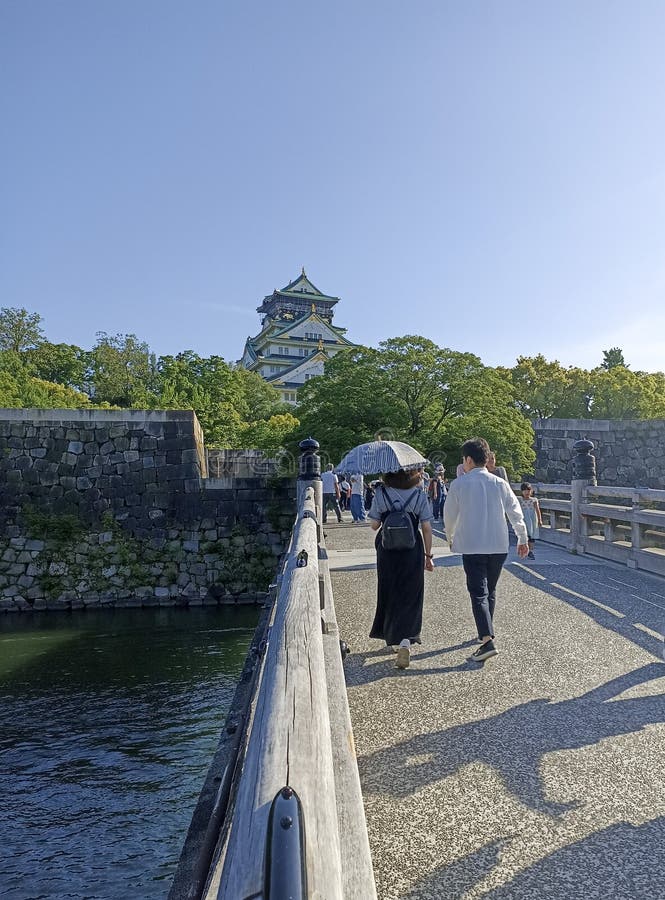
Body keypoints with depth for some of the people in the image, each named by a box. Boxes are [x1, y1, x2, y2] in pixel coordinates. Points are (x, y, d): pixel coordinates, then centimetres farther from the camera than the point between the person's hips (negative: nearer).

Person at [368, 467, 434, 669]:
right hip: (412, 551, -1)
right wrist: (428, 555, 5)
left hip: (387, 552, 1)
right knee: (410, 597, 5)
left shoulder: (381, 493, -6)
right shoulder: (419, 495, -6)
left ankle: (393, 639, 32)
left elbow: (374, 525, -2)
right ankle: (405, 641, -12)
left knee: (390, 595, 18)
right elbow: (426, 528, -4)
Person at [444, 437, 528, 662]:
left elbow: (449, 515, 3)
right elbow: (515, 512, 5)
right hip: (499, 546, 4)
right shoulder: (500, 483, 2)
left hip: (472, 547, -4)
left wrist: (451, 538, 21)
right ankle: (486, 632, 32)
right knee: (490, 590, 19)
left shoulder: (459, 484, -6)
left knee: (478, 593, -4)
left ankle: (488, 640, -16)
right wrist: (523, 539, 17)